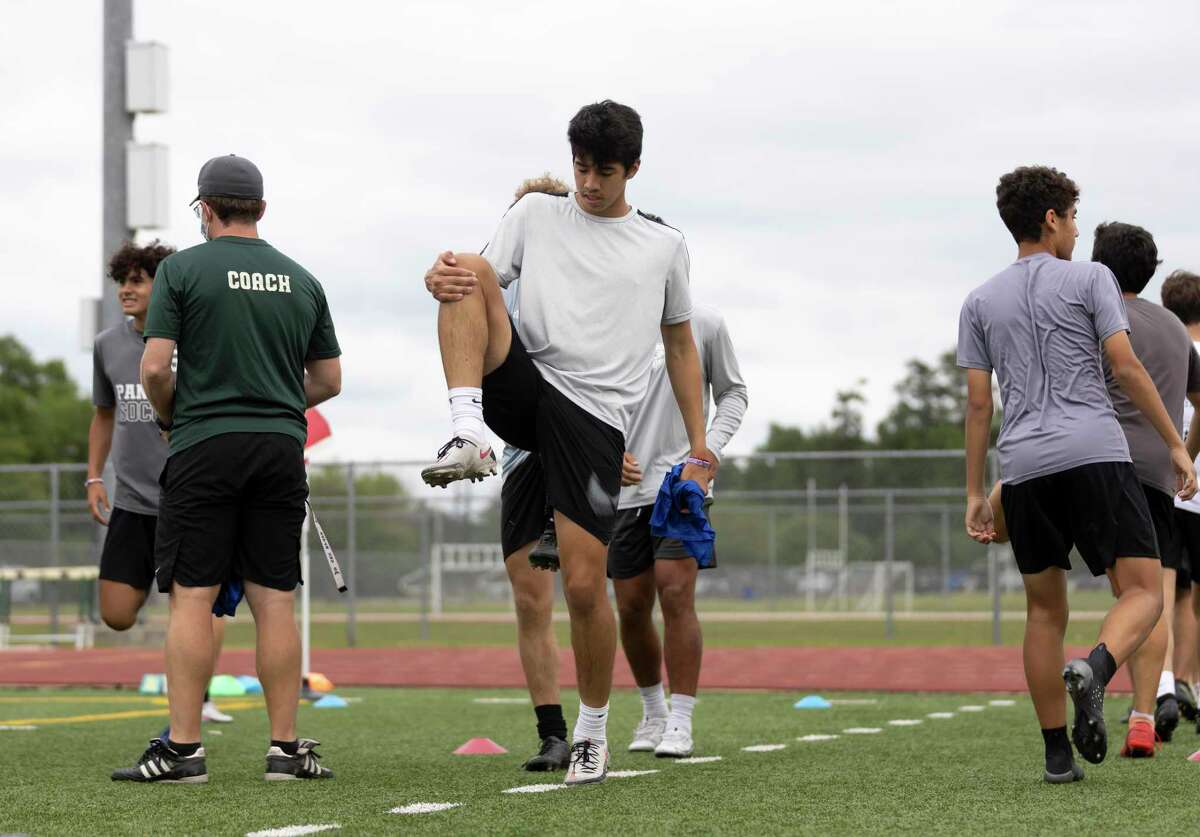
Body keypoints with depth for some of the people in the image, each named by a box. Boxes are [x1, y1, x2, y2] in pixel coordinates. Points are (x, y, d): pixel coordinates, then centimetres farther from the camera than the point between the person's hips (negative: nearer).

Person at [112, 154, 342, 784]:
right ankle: (285, 748, 4)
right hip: (282, 448, 4)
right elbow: (329, 380, 15)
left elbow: (154, 367, -8)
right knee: (274, 601, 4)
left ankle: (182, 749, -5)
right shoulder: (301, 280, 12)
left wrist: (171, 418, 11)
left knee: (192, 597, -3)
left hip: (205, 448, -3)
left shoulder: (183, 268, -1)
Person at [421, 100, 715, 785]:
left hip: (595, 416, -1)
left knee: (585, 585, -7)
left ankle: (594, 731, 14)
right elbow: (480, 282, 2)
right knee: (469, 275, -24)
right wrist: (444, 278, -24)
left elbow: (681, 344, 20)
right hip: (524, 386, 1)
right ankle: (469, 435, -36)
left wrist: (699, 443, 14)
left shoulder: (665, 246, 12)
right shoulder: (536, 214, 11)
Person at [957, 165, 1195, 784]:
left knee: (1044, 611, 11)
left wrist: (975, 495, 14)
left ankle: (1057, 754, 9)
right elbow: (1125, 367, -2)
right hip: (1096, 455, -4)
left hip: (1024, 466, 4)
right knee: (1143, 590, -2)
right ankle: (1093, 670, -32)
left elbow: (977, 404, 12)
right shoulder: (1089, 278, 7)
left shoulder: (980, 302, 16)